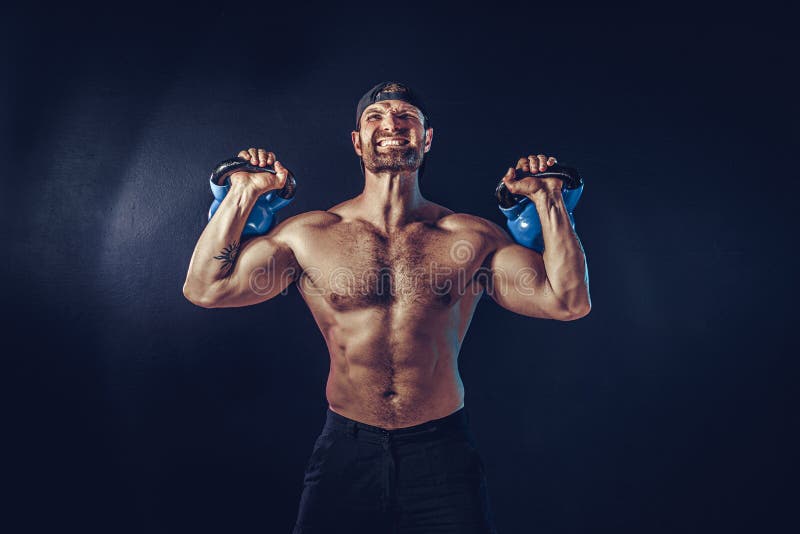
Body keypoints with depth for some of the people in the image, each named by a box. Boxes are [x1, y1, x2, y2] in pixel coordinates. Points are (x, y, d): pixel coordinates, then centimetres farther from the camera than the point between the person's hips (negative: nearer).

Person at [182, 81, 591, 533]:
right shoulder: (310, 235, -1)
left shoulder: (472, 238, -1)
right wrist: (243, 194, -4)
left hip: (443, 452, 0)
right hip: (347, 450, 0)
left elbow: (569, 302, -4)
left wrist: (547, 199, -6)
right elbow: (205, 288, -1)